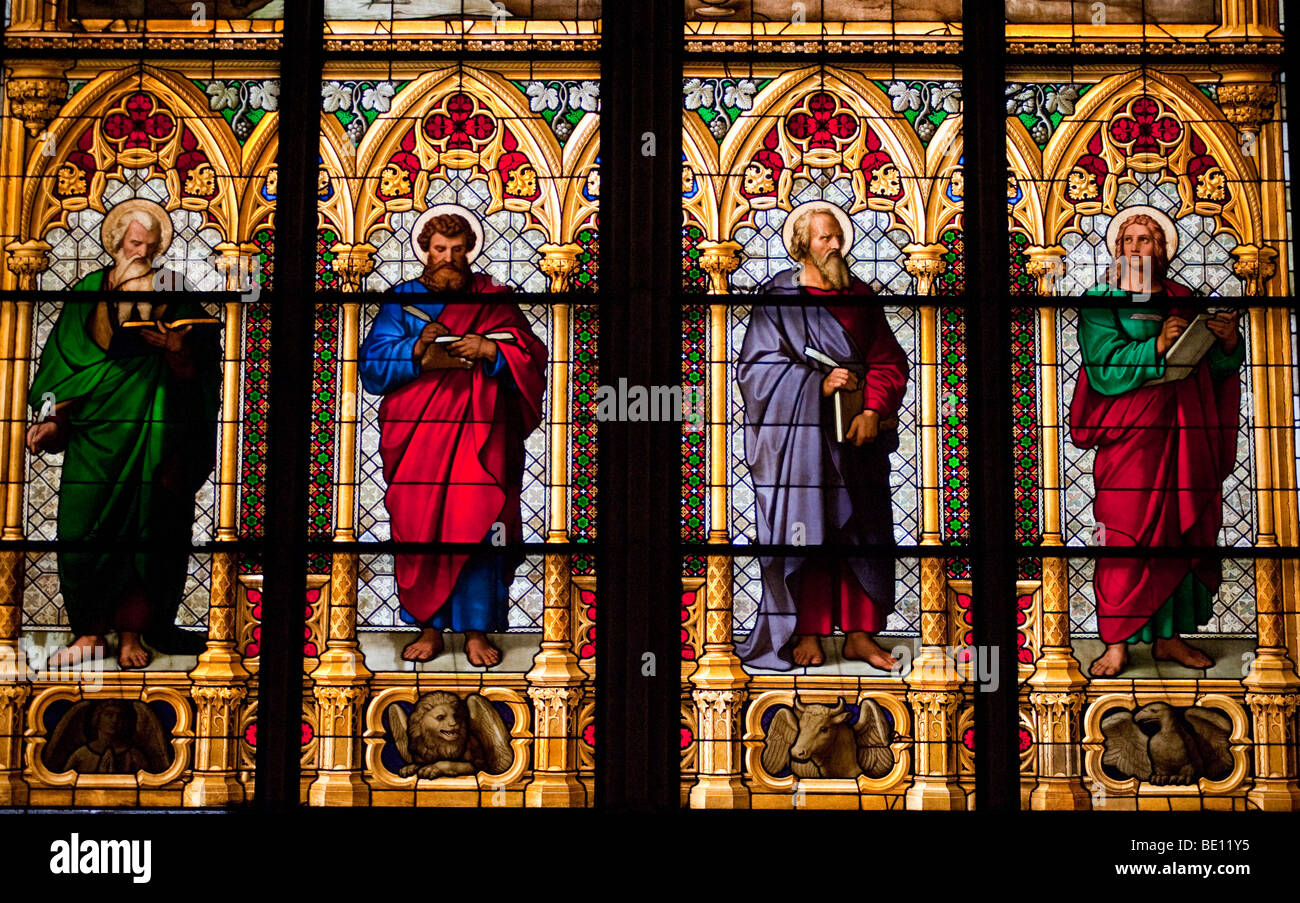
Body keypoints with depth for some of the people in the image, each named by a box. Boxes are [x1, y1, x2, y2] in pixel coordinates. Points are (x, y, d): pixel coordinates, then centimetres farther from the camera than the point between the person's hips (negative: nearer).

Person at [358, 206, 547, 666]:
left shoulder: (493, 299, 10)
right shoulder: (401, 300, 11)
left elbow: (531, 360, 1)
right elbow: (371, 368, 0)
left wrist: (489, 351, -16)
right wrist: (418, 352, -15)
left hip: (479, 436, -1)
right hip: (416, 436, 1)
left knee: (477, 528, -5)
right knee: (418, 529, 0)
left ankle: (476, 631, 5)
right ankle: (429, 628, 12)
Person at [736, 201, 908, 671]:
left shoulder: (860, 296, 11)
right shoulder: (777, 296, 0)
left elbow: (889, 362, 8)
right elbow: (756, 367, -6)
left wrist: (873, 411, -8)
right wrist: (819, 383, -15)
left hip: (857, 434, 4)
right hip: (799, 435, -3)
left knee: (861, 532, 4)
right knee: (805, 534, -2)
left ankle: (859, 633, 14)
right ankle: (808, 634, 9)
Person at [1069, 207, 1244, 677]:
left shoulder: (1184, 301, 15)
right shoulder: (1101, 303, 2)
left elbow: (1215, 370, 15)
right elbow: (1104, 372, -11)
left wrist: (1229, 343, -5)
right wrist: (1157, 346, -20)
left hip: (1188, 435, 5)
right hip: (1129, 436, -4)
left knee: (1182, 535, 5)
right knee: (1124, 540, -7)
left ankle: (1169, 637, 16)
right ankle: (1116, 644, -1)